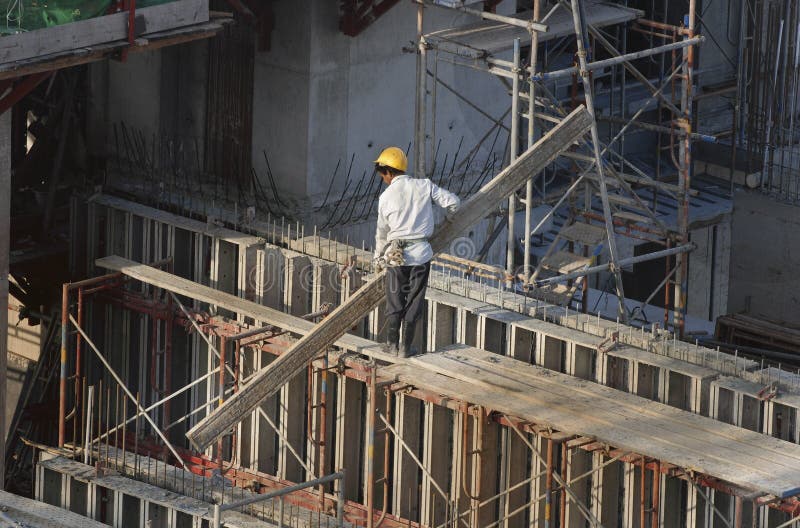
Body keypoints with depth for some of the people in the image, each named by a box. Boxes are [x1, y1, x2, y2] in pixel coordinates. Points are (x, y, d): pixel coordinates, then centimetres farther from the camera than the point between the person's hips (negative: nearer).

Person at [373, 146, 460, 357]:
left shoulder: (386, 196, -6)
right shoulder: (424, 186, -4)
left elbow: (382, 231, 4)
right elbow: (453, 201, -3)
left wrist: (378, 257, 20)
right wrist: (450, 214, 22)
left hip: (396, 255, -1)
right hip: (421, 253, 1)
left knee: (394, 301, 12)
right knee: (414, 301, 9)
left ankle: (392, 344, 18)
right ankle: (406, 346, 12)